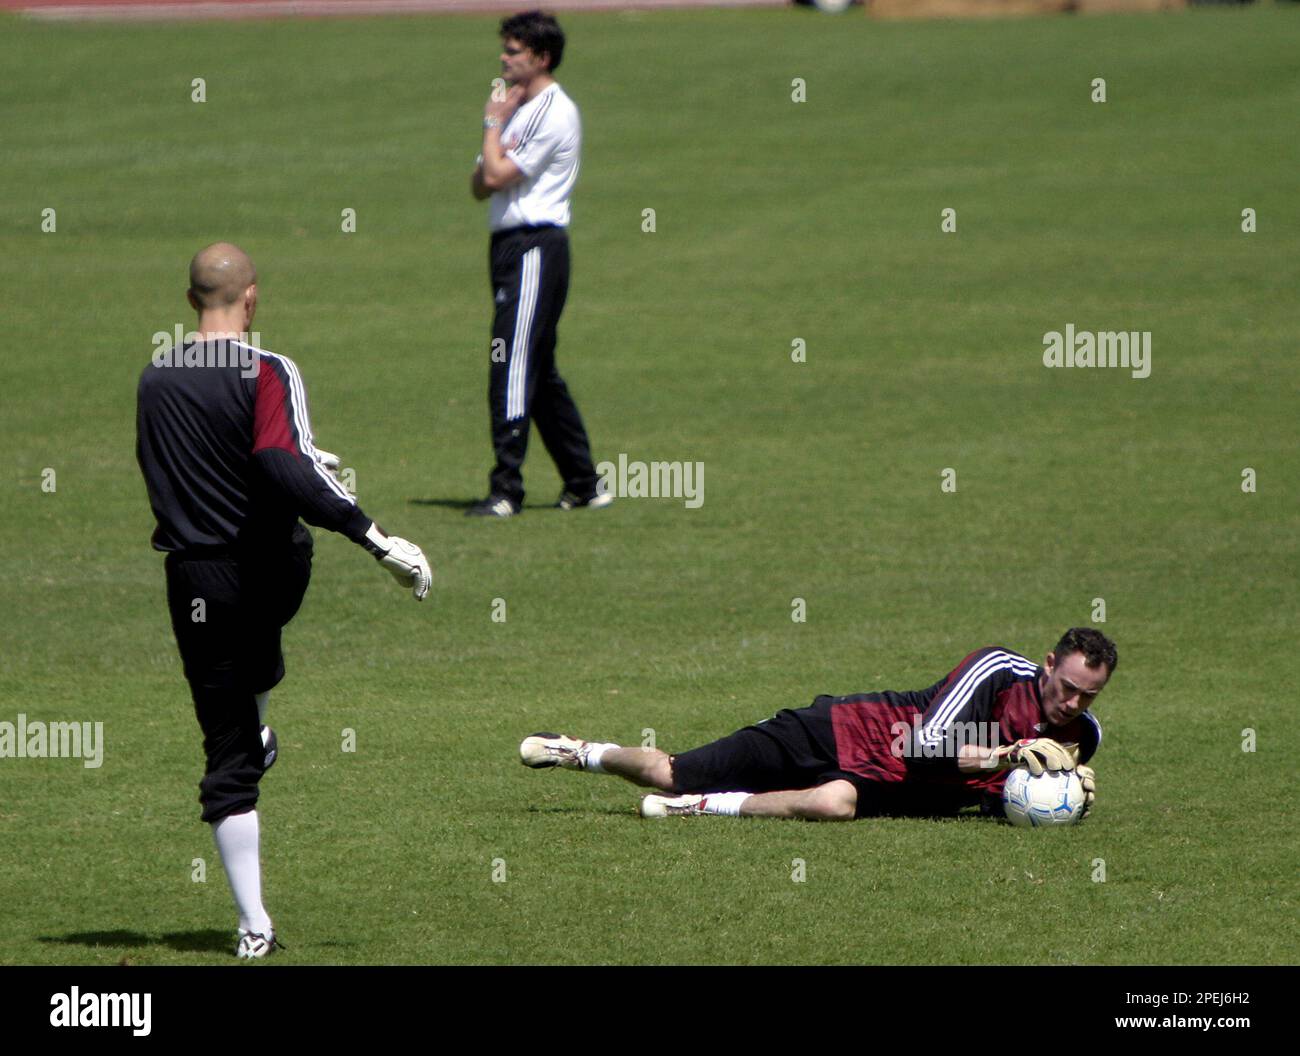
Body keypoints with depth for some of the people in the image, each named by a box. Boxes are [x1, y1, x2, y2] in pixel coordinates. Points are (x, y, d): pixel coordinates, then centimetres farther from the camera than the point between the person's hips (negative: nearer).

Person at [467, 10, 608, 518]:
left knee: (512, 365, -14)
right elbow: (480, 186, 13)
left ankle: (506, 489, -17)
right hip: (509, 245, 10)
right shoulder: (520, 109, 18)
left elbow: (496, 176, -17)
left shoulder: (554, 113, -11)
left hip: (535, 246, -10)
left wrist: (493, 124, -2)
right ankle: (584, 483, 19)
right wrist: (494, 150, -8)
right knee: (540, 371, 13)